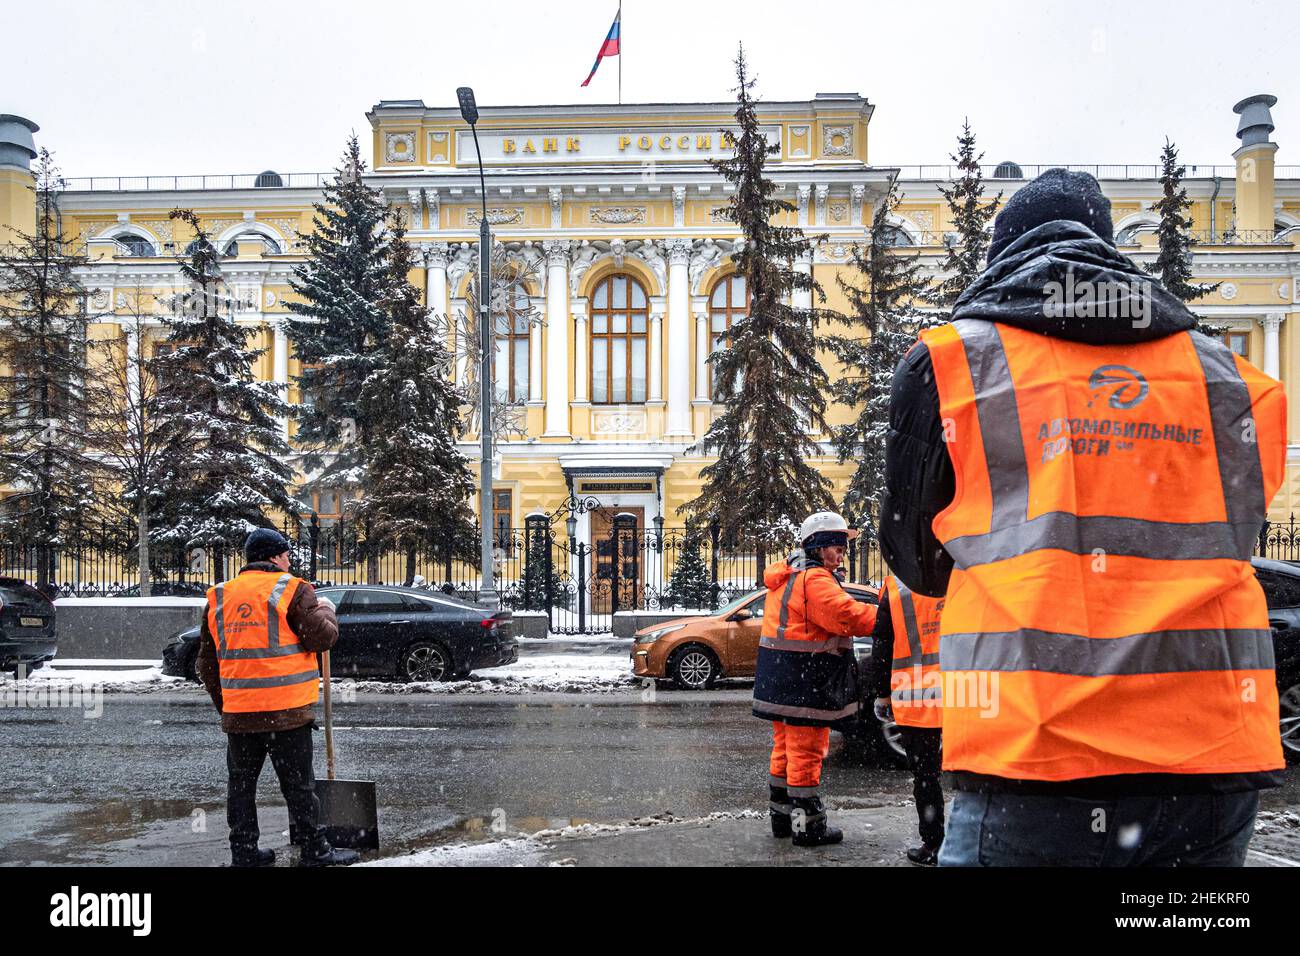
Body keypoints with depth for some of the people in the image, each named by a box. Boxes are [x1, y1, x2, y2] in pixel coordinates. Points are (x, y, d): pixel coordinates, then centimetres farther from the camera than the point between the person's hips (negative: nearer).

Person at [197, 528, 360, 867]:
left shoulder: (219, 597, 13)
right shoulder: (292, 589, -6)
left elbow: (207, 663, 16)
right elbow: (321, 637, -11)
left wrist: (222, 703, 24)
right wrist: (326, 611, 9)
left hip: (237, 713, 5)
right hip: (286, 711, -5)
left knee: (241, 783, 15)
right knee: (298, 784, 3)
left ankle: (243, 852, 21)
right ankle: (314, 851, 10)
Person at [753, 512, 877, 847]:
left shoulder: (787, 577, 15)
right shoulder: (814, 579, -18)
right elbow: (847, 615, -25)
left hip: (780, 681, 10)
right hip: (805, 683, -10)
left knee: (785, 750, 18)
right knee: (806, 753, -2)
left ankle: (781, 816, 27)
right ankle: (807, 825, 6)